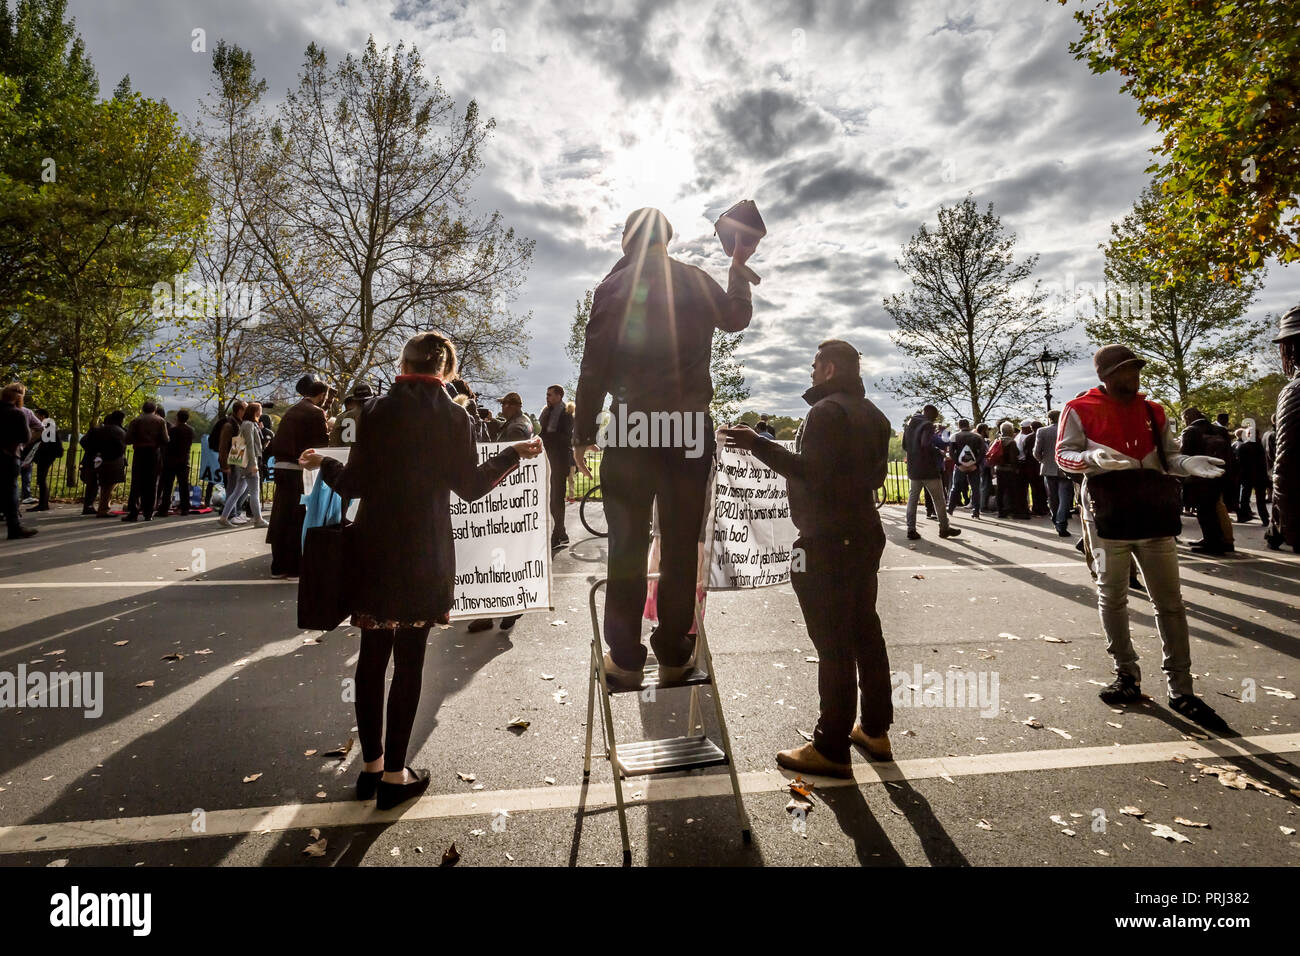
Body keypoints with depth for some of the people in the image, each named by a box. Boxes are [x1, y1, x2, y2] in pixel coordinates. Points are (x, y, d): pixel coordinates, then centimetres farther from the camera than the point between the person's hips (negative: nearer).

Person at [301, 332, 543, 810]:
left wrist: (323, 463, 19)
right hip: (426, 554, -2)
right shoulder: (455, 417, -4)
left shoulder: (376, 411, 0)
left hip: (375, 551, 2)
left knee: (372, 655, 13)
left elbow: (354, 484, -1)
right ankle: (394, 775, 15)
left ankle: (370, 765, 25)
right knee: (409, 659, 6)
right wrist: (514, 453, 10)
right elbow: (470, 486, -2)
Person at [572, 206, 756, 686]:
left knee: (628, 545, 5)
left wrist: (583, 435, 2)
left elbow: (594, 367, -4)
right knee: (681, 544, 8)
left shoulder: (612, 286, 1)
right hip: (691, 428, 2)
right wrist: (739, 265, 40)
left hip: (630, 429, -1)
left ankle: (626, 659, 10)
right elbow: (738, 317, 27)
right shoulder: (697, 281, 7)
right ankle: (673, 654, 15)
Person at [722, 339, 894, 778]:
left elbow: (810, 472, -23)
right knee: (865, 632, 16)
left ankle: (831, 748, 4)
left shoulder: (826, 411, -14)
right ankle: (875, 729, 28)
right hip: (864, 535, 10)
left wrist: (759, 445, -25)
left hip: (826, 543, -10)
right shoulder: (872, 415, 15)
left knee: (833, 643, -5)